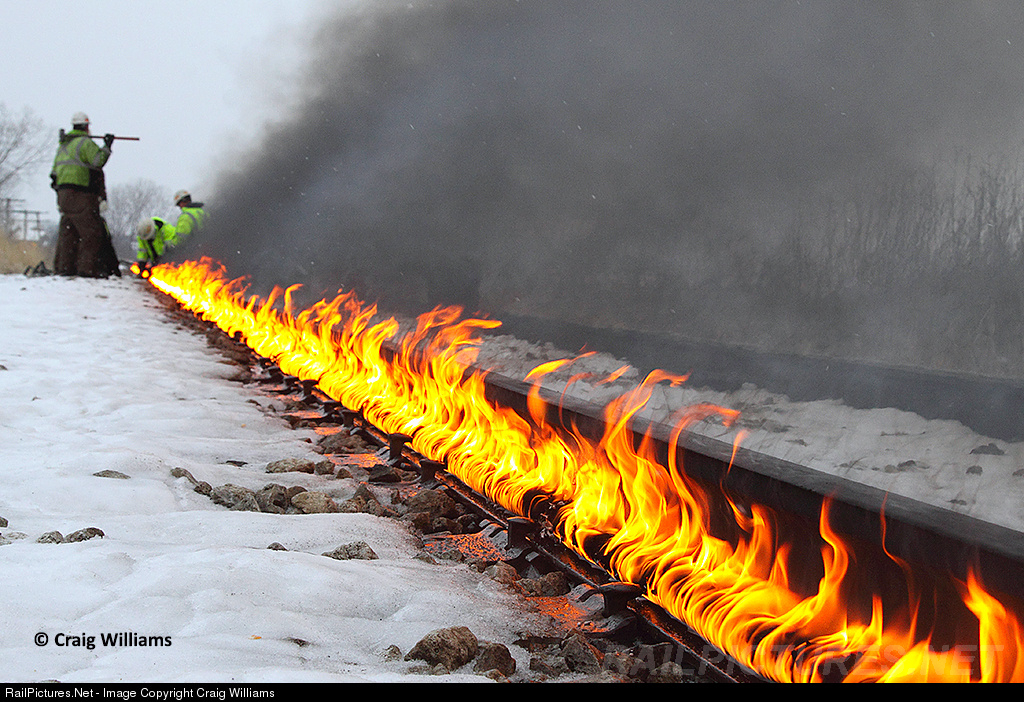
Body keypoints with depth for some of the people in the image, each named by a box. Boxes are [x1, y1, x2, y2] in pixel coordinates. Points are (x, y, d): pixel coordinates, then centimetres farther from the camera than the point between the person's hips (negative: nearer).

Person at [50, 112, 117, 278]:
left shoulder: (63, 145, 21)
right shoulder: (85, 143, -7)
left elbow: (55, 169, 23)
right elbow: (98, 160, -18)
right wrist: (106, 147, -6)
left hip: (63, 194, 9)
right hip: (80, 194, -9)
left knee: (68, 232, 12)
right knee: (92, 232, -8)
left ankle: (63, 266, 12)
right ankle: (88, 268, -12)